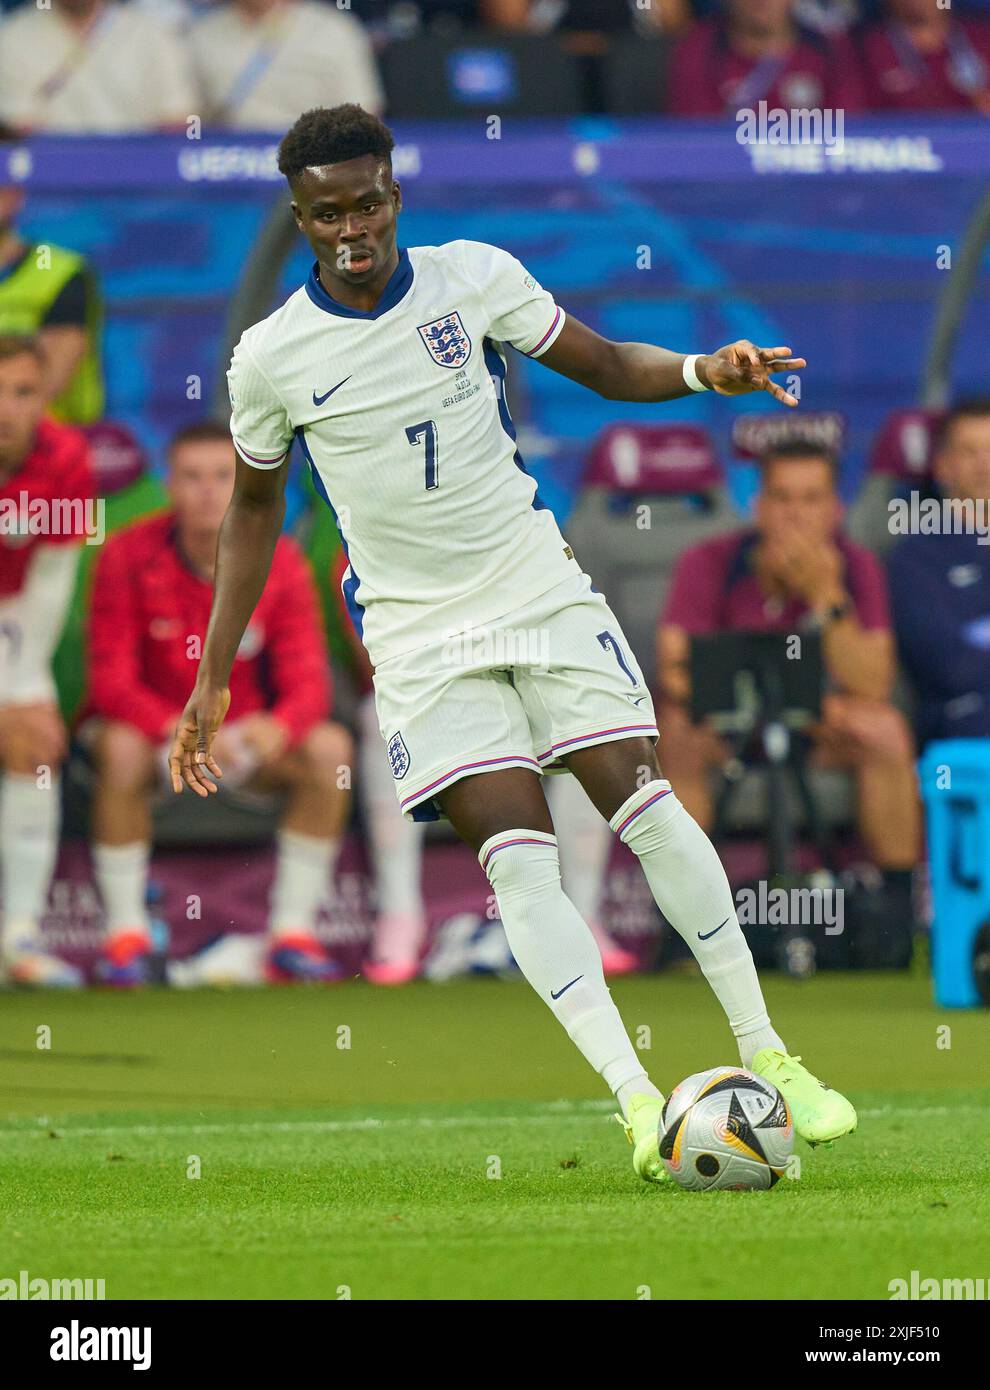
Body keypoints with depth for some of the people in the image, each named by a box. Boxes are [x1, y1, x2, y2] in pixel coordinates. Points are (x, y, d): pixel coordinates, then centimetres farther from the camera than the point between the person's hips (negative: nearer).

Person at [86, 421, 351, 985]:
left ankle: (293, 933, -15)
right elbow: (111, 681, -19)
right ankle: (126, 933, -24)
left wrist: (279, 727, -38)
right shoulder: (130, 557, -16)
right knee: (120, 749, -36)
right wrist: (178, 729, -39)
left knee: (330, 749, -23)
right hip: (150, 727, -3)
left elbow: (308, 680, -13)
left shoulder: (280, 562, -9)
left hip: (246, 733, 3)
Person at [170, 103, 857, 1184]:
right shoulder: (270, 357, -6)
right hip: (419, 634, -1)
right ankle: (638, 1102, -21)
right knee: (516, 855, -15)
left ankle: (764, 1054, 3)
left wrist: (703, 370, -16)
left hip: (538, 587, 1)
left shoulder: (471, 277, -5)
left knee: (641, 800, -8)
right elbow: (253, 506, 8)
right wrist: (212, 681, 8)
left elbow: (604, 365, 6)